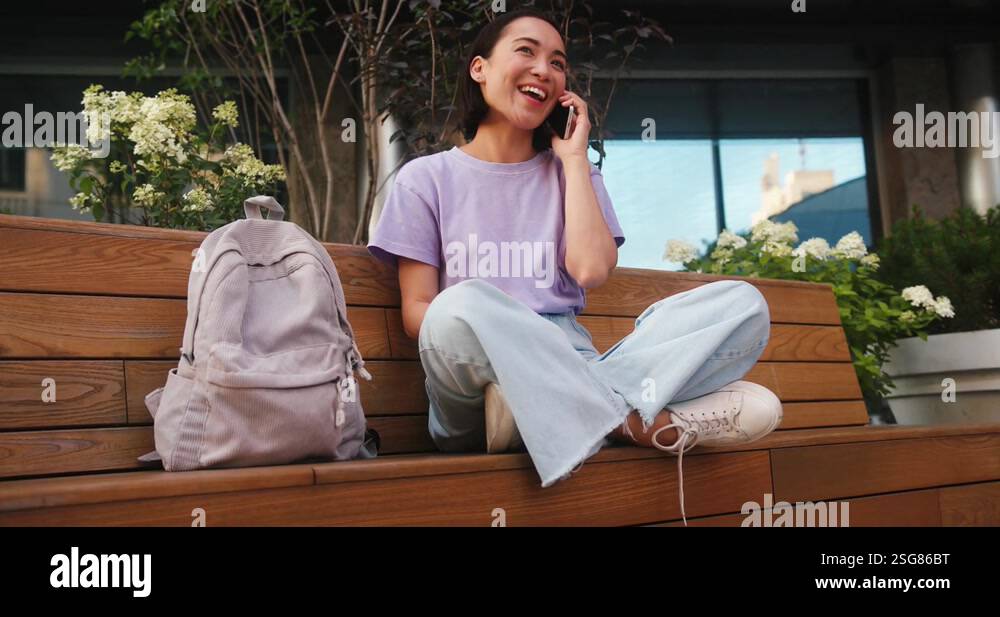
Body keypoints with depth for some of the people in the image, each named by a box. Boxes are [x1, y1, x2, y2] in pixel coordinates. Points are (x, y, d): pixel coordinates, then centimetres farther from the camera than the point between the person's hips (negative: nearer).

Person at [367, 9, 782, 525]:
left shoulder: (571, 174, 18)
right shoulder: (426, 178, 11)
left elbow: (591, 270, -2)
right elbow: (417, 311, 2)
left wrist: (574, 156, 6)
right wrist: (481, 341, -19)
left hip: (572, 375, 3)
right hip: (477, 398, -3)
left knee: (742, 303, -15)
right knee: (461, 307, -38)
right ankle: (636, 421, -25)